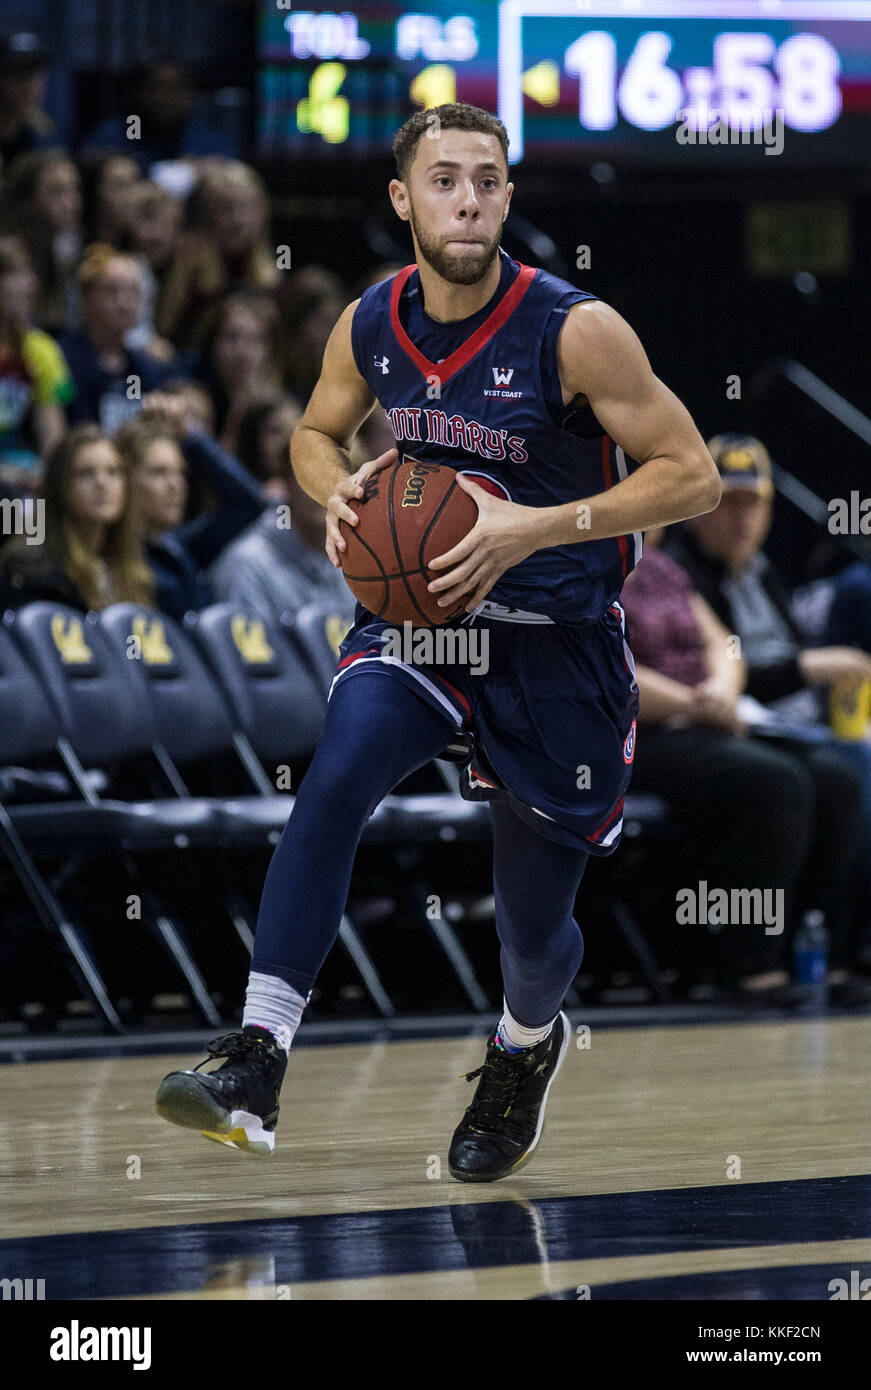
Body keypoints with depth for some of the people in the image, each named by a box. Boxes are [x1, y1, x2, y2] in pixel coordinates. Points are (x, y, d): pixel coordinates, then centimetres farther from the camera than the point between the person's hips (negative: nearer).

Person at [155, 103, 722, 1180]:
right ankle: (253, 1070, -33)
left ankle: (526, 1046, 47)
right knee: (336, 777, -29)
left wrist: (535, 528, -25)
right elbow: (316, 433, 16)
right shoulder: (371, 326, -5)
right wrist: (337, 495, -8)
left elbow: (693, 478, -16)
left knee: (534, 926, 9)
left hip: (557, 642, -2)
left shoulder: (575, 331, -19)